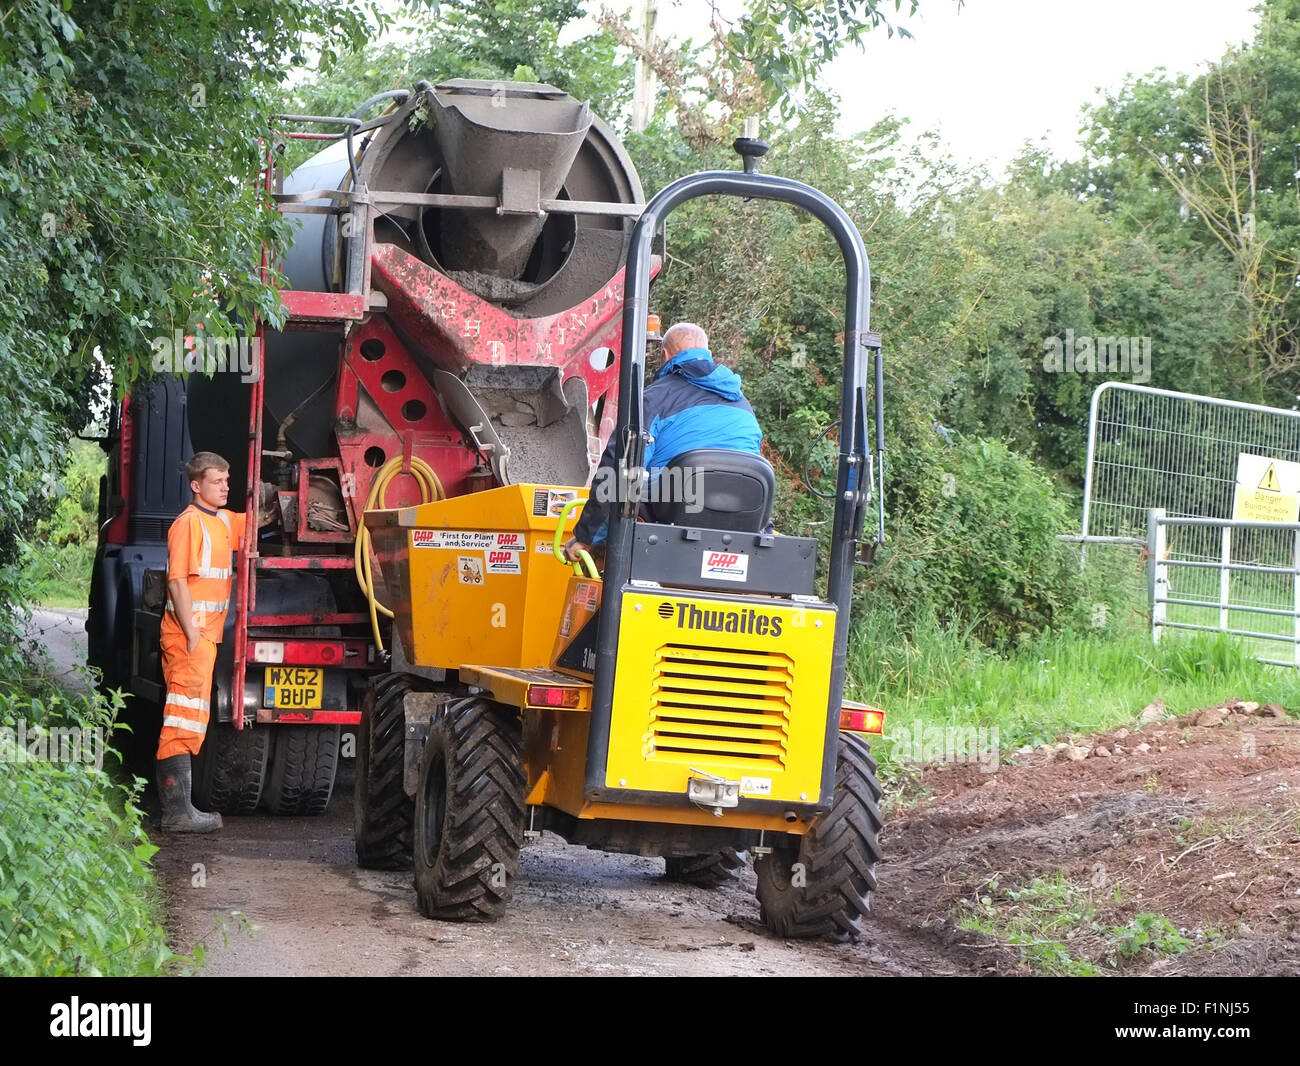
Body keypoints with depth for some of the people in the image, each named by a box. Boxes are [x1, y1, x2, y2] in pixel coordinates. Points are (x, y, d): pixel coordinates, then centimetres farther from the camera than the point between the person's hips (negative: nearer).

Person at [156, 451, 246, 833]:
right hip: (188, 633, -10)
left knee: (189, 720, 12)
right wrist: (191, 633, -21)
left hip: (207, 632, 10)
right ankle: (178, 811, -12)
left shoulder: (225, 521, 13)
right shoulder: (189, 522, -12)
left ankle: (174, 807, 18)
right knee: (186, 716, -11)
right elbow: (178, 580, -18)